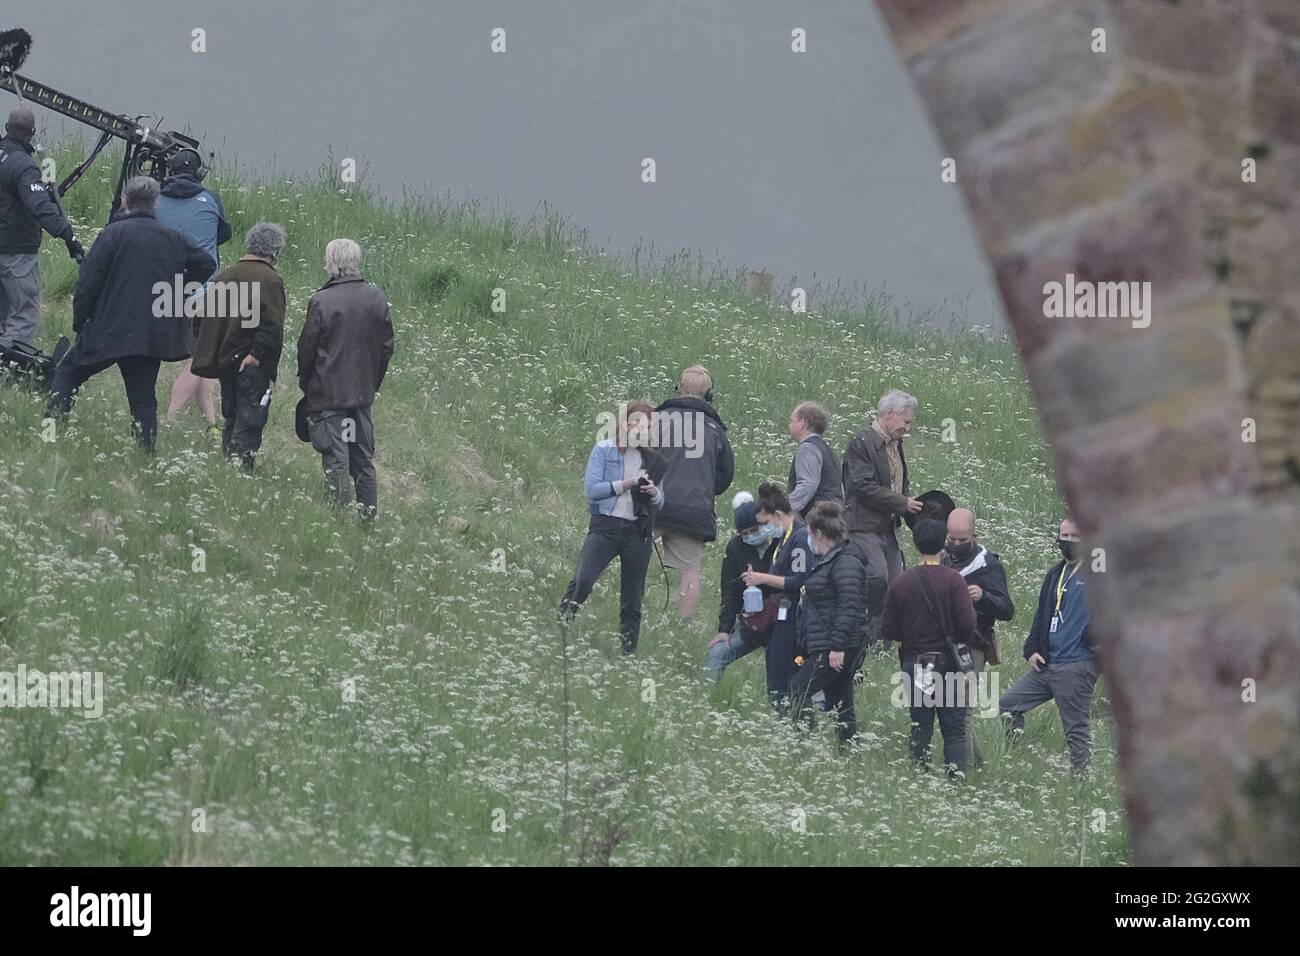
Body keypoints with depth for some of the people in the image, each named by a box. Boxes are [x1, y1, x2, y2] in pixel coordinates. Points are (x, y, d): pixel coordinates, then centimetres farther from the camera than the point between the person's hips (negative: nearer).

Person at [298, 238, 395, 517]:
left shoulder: (321, 301, -15)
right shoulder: (377, 298, 0)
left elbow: (306, 349, -8)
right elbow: (386, 347, 7)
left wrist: (306, 387, 7)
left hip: (327, 393, -5)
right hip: (363, 391, 5)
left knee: (336, 462, -2)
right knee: (363, 461, 14)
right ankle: (369, 514, 16)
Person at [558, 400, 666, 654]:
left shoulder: (652, 459, 13)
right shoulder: (604, 449, 2)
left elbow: (660, 503, 20)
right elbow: (591, 488, -8)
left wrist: (654, 494, -3)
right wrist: (626, 484, -13)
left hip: (638, 532, 4)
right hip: (605, 526, -4)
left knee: (632, 602, 5)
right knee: (583, 580, -26)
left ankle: (628, 653, 12)